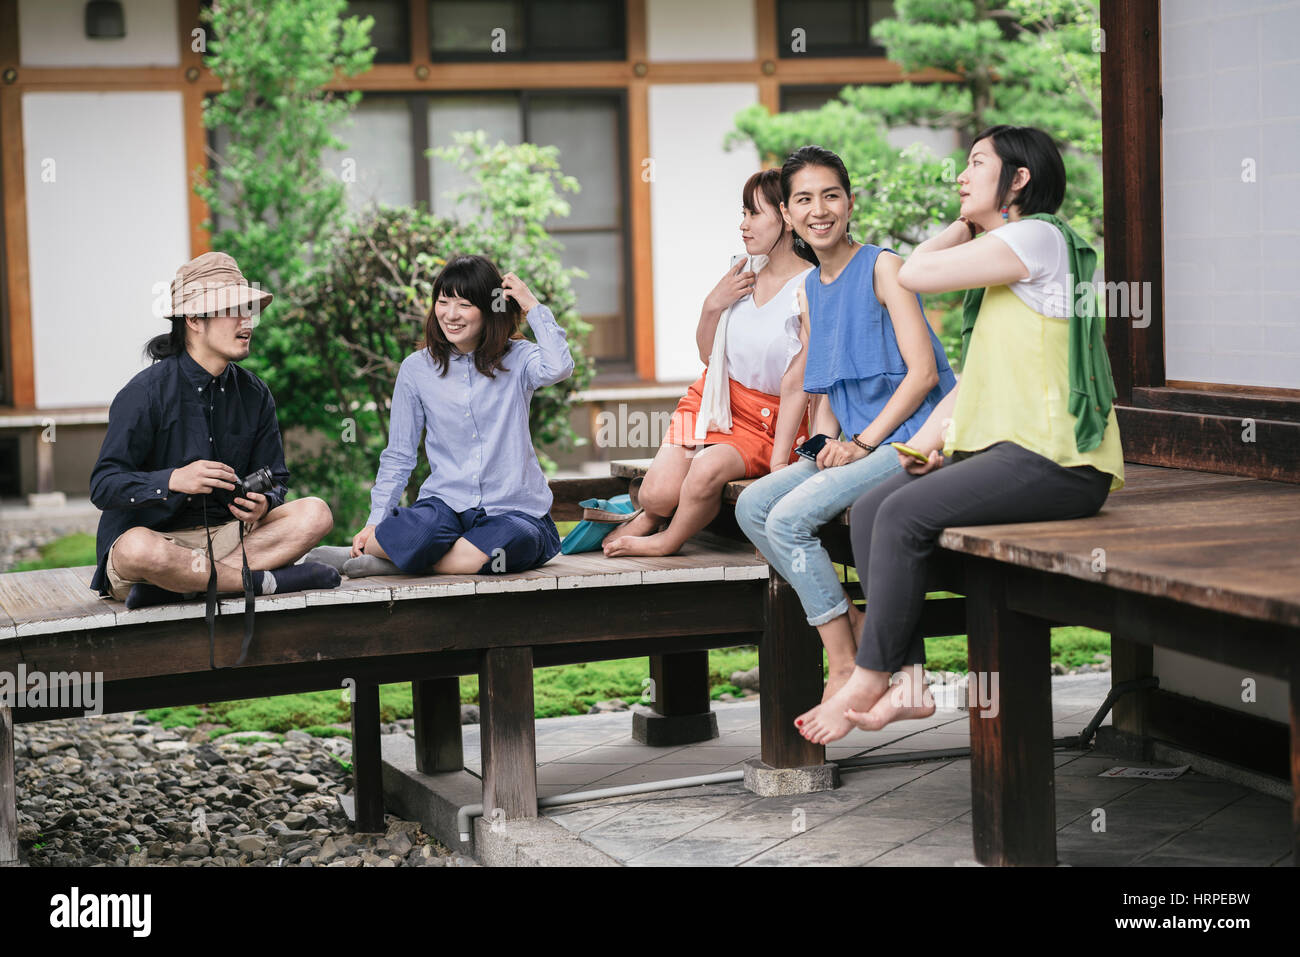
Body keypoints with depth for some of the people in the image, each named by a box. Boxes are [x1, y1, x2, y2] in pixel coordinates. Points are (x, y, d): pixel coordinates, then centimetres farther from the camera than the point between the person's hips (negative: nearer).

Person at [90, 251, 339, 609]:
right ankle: (266, 580, -23)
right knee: (137, 550, -40)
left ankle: (176, 586, -26)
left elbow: (276, 480, 11)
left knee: (315, 514, -17)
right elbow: (103, 486, -15)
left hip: (225, 534, 5)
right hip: (154, 534, -5)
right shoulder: (146, 392, -11)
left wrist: (262, 502, -14)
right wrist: (174, 480, -31)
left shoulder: (253, 393, 5)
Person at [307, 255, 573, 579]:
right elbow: (398, 457, 10)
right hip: (447, 503, 0)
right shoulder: (417, 369, 6)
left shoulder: (517, 359, 2)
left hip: (515, 510, 0)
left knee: (509, 542, -38)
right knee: (420, 530, -38)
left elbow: (558, 368, -23)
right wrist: (375, 522, 0)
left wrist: (532, 305, -13)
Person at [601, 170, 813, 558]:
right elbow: (707, 354, 11)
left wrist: (779, 464, -22)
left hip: (768, 420, -4)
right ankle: (649, 517, 21)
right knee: (657, 494, -17)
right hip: (716, 399, 4)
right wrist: (713, 305, -8)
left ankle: (670, 540, -2)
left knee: (706, 468, -32)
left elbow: (795, 386, -18)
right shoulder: (742, 272, 2)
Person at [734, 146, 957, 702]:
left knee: (790, 517, -21)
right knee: (752, 507, -4)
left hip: (909, 436, -8)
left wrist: (863, 442, -17)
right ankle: (854, 626, -3)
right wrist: (826, 442, -1)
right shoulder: (810, 290, 15)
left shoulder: (881, 267, -8)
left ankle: (845, 668, -12)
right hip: (854, 442, 8)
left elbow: (922, 371, -14)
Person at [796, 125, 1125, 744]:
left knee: (904, 515, -23)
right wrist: (930, 438, 6)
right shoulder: (999, 260, 24)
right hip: (1006, 450, 10)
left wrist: (967, 227, 6)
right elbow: (978, 378, 21)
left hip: (1057, 461, -10)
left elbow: (914, 274, -11)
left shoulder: (1039, 236, -8)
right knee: (869, 509, -5)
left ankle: (868, 685, -12)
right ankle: (909, 684, -11)